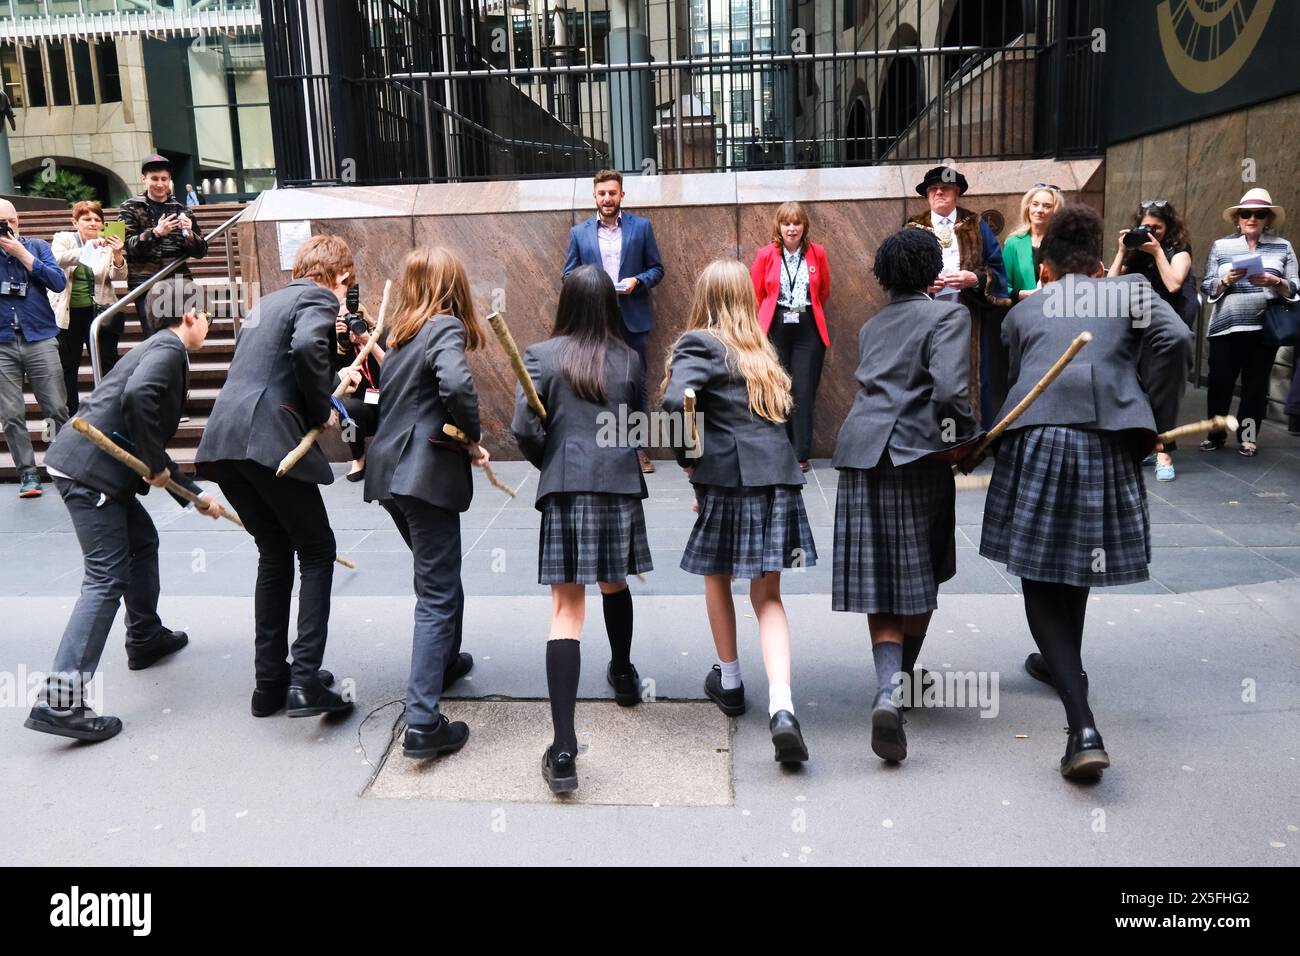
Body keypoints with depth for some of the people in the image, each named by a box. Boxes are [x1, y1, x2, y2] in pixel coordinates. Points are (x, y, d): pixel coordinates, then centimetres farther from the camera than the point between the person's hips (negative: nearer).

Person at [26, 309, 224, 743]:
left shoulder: (161, 350, 24)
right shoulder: (169, 349, -5)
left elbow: (151, 444, 28)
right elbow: (137, 396, -28)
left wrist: (195, 494, 32)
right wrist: (156, 465, -16)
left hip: (96, 464, 10)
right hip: (88, 467, -10)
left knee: (143, 540, 26)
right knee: (108, 578, -11)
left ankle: (144, 637, 42)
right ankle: (59, 702, -12)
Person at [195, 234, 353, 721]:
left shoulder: (269, 300, 26)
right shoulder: (317, 299, -1)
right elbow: (305, 347, -22)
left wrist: (328, 383, 32)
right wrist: (323, 411, -10)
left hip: (223, 441, 8)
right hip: (268, 441, -8)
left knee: (275, 554, 18)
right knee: (316, 552, 4)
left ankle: (270, 681, 20)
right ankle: (304, 681, -4)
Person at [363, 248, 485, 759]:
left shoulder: (397, 333, 16)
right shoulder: (445, 328, -7)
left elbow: (384, 398, 17)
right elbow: (456, 385, -26)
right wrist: (472, 436, -12)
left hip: (388, 472, 8)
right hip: (427, 472, -8)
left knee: (436, 576, 27)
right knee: (438, 595, -5)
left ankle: (443, 660, 46)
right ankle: (422, 721, -7)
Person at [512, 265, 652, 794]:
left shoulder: (541, 355, -1)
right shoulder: (629, 359, 7)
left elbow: (524, 428, -6)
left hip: (566, 487, -3)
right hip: (620, 483, 3)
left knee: (567, 609, -5)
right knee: (613, 583, 26)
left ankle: (563, 750, -11)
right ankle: (623, 676, 50)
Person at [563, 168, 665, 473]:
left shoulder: (641, 227, 5)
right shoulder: (579, 233, 8)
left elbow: (657, 268, 7)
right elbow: (569, 275, 9)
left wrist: (637, 281, -13)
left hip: (633, 319, 0)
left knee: (636, 384, 4)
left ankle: (637, 447, 14)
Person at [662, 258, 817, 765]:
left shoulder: (699, 344, -2)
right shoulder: (761, 349, 18)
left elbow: (676, 401, -19)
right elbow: (780, 411, 12)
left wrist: (688, 460, -6)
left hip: (728, 475, -4)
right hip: (778, 475, 5)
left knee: (717, 577, 20)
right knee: (767, 596, 8)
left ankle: (729, 681, 34)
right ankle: (782, 708, -9)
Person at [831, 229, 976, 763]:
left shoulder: (871, 327, 20)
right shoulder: (947, 315, 1)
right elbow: (949, 390, -13)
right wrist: (968, 436, 2)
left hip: (860, 454, 4)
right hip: (916, 456, -4)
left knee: (880, 583, 3)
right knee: (920, 578, 15)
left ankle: (888, 692, -13)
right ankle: (903, 680, 26)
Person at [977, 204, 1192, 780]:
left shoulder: (1023, 311, 20)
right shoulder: (1130, 291, 17)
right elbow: (1176, 340, 0)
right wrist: (1143, 401, 12)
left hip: (1036, 440, -1)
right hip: (1108, 442, 2)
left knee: (1041, 579, 1)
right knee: (1076, 563, 22)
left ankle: (1083, 727, -12)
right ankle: (1064, 664, 44)